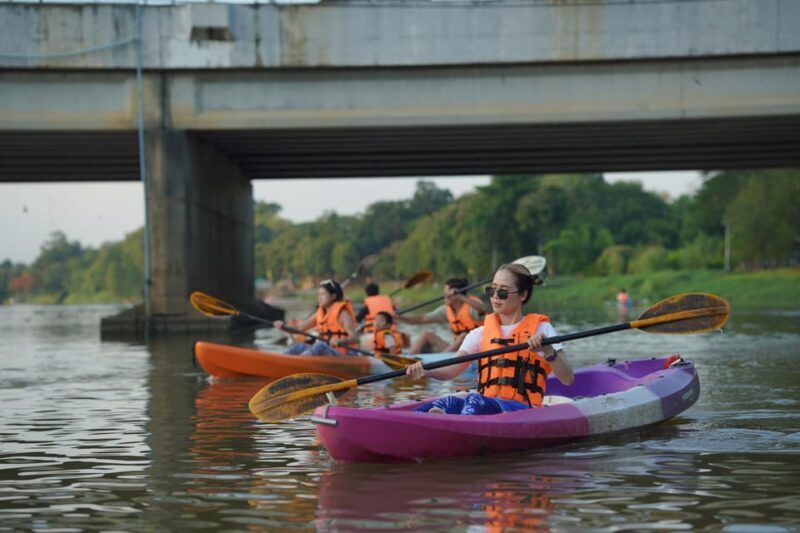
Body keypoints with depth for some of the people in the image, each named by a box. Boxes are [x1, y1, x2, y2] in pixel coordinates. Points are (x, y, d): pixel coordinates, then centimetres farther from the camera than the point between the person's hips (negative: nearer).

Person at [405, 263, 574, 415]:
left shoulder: (540, 329, 11)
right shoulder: (481, 333, 19)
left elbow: (568, 379, 2)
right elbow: (452, 369, 3)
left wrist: (548, 351, -15)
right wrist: (426, 371, -19)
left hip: (522, 410, -3)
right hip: (484, 409, 4)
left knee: (475, 400, -36)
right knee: (448, 402, -31)